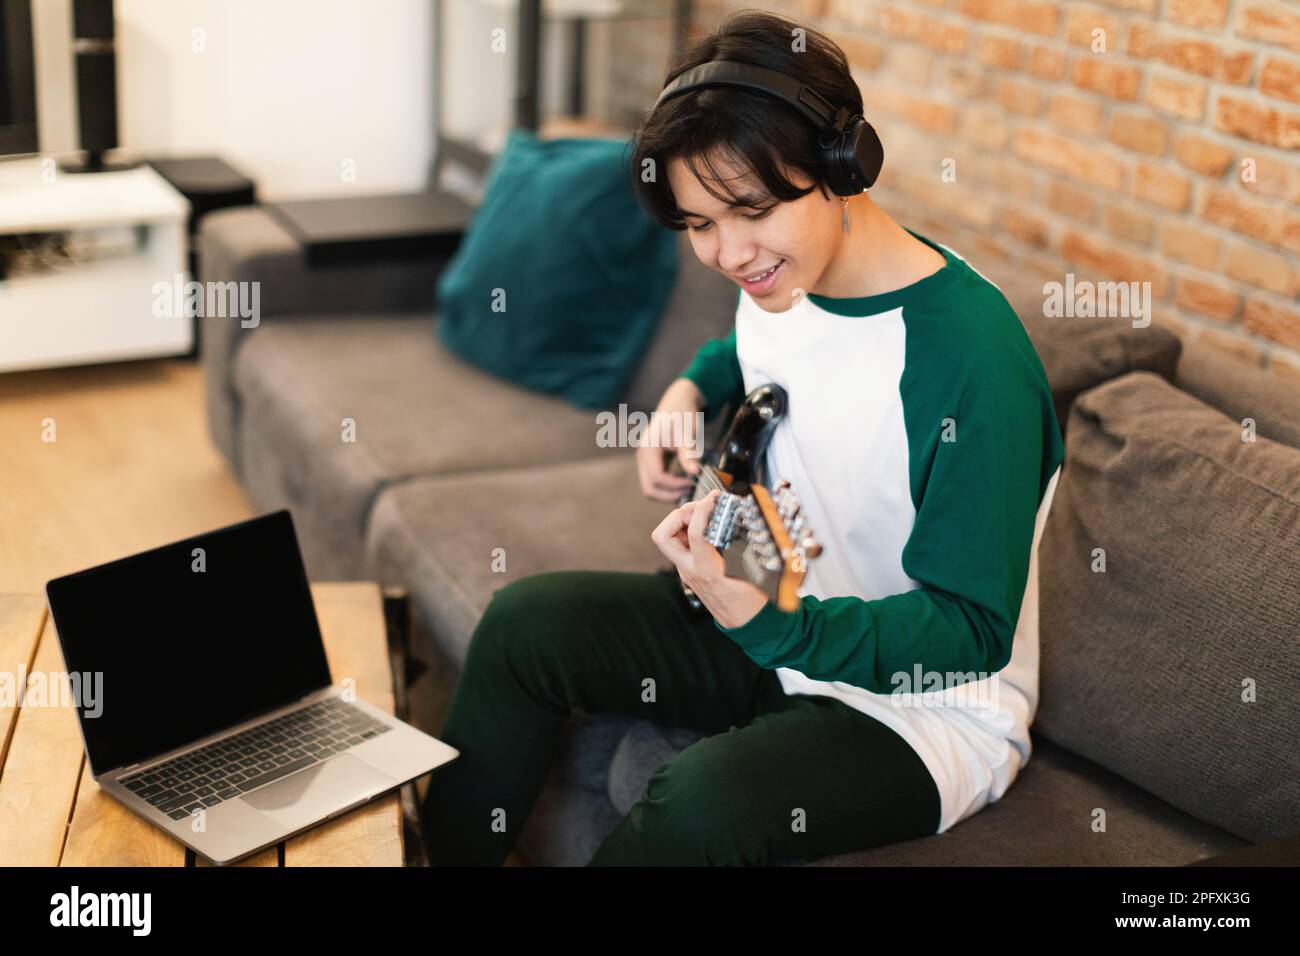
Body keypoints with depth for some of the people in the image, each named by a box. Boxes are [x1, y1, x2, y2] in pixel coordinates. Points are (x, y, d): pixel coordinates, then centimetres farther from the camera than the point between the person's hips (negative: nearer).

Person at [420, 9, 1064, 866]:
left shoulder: (972, 360, -30)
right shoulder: (780, 277, -5)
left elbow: (973, 632, -27)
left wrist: (769, 621, -42)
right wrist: (689, 394, 0)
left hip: (927, 705, -7)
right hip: (773, 627, 8)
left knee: (704, 799, -32)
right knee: (527, 622, -6)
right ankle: (441, 853, 12)